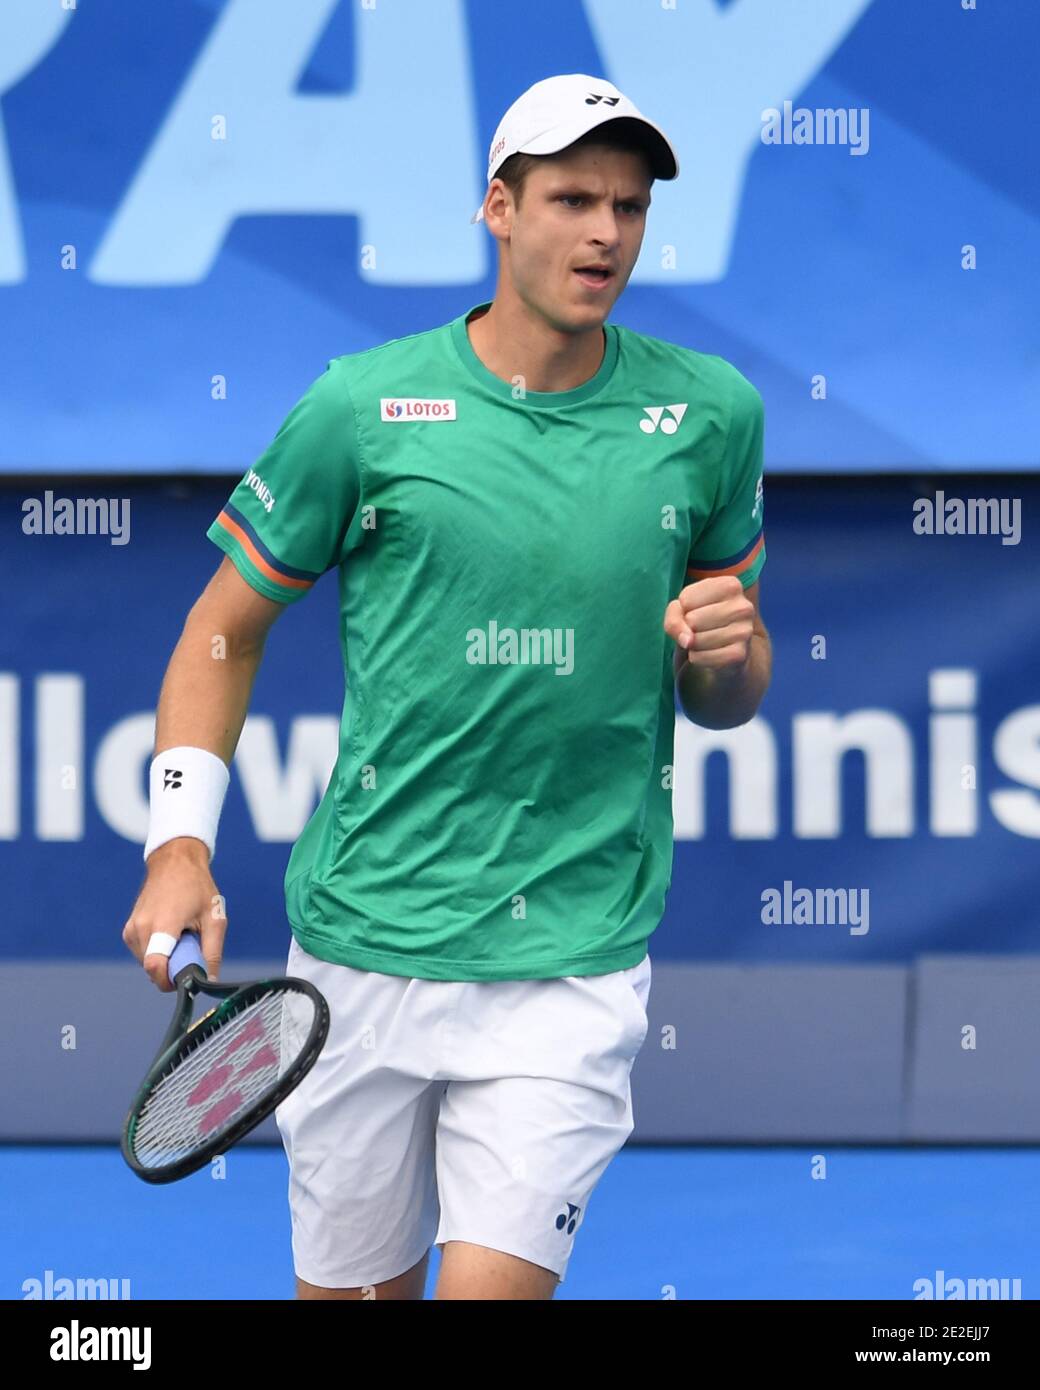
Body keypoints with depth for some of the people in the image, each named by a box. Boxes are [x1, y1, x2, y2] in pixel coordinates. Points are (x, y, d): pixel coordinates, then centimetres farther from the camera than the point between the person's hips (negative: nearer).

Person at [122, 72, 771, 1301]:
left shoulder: (710, 416, 3)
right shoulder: (363, 406, -2)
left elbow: (728, 698, 16)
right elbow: (225, 627, 8)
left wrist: (724, 655, -8)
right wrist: (178, 845, -4)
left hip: (575, 958, 0)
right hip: (364, 938, 0)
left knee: (495, 1284, -14)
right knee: (351, 1288, 10)